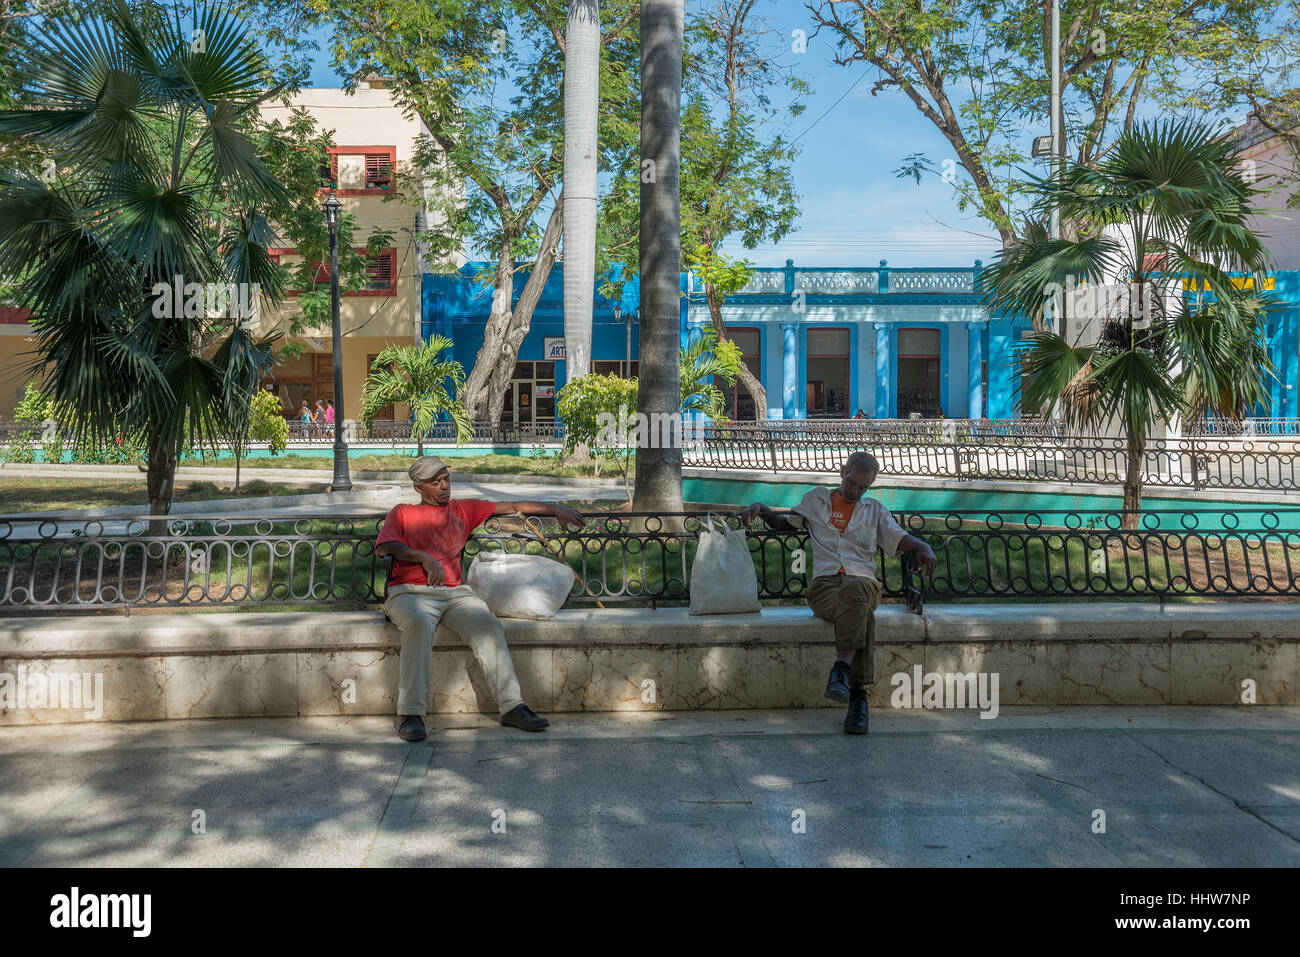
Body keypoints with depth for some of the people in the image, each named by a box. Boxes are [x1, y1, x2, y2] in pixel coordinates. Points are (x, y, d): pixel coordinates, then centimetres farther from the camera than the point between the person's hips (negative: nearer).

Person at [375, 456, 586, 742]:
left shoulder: (464, 509, 27)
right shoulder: (402, 512, 20)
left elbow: (512, 507, 28)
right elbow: (383, 546, 1)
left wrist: (555, 510, 21)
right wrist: (424, 557, -14)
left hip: (455, 593, 2)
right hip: (410, 592, -2)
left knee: (488, 624, -27)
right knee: (419, 623, -37)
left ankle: (512, 706, -30)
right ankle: (410, 713, -35)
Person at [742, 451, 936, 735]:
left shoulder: (875, 510, 23)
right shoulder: (816, 499, 23)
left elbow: (901, 539, 14)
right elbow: (784, 524, 32)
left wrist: (924, 547, -9)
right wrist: (760, 507, 13)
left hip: (863, 582, 1)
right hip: (824, 584, 0)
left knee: (852, 591, -42)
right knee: (862, 614, -38)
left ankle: (841, 669, -51)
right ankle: (858, 695, -45)